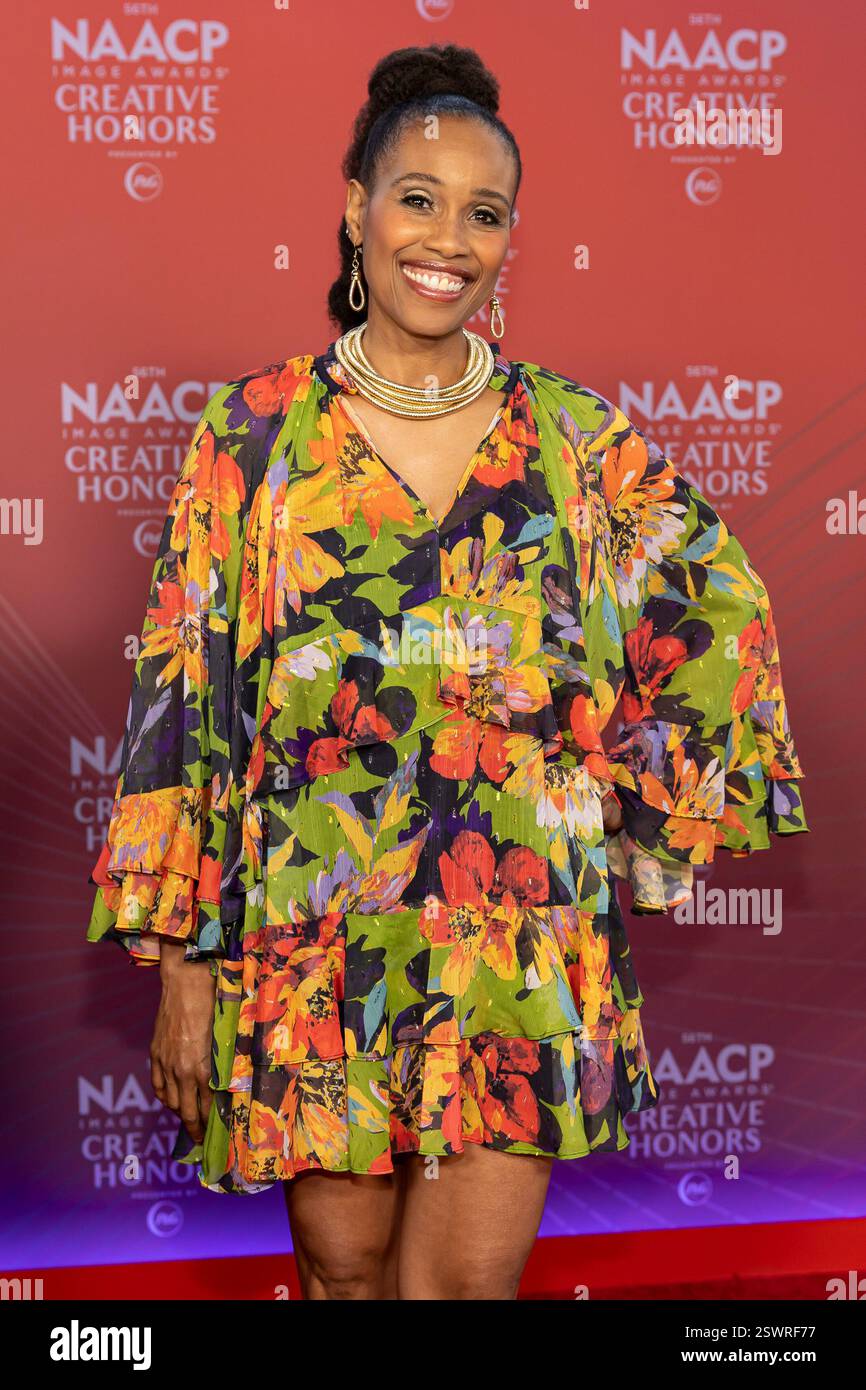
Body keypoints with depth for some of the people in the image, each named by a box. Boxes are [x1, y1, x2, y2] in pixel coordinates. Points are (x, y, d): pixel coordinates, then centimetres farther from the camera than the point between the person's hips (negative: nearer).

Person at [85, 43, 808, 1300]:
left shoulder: (575, 434, 2)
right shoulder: (257, 429, -1)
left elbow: (721, 608, 14)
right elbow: (184, 690, -1)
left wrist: (637, 813, 10)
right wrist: (183, 959, -3)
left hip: (522, 942, 1)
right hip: (308, 942, 0)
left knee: (466, 1277, 0)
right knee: (343, 1265, 12)